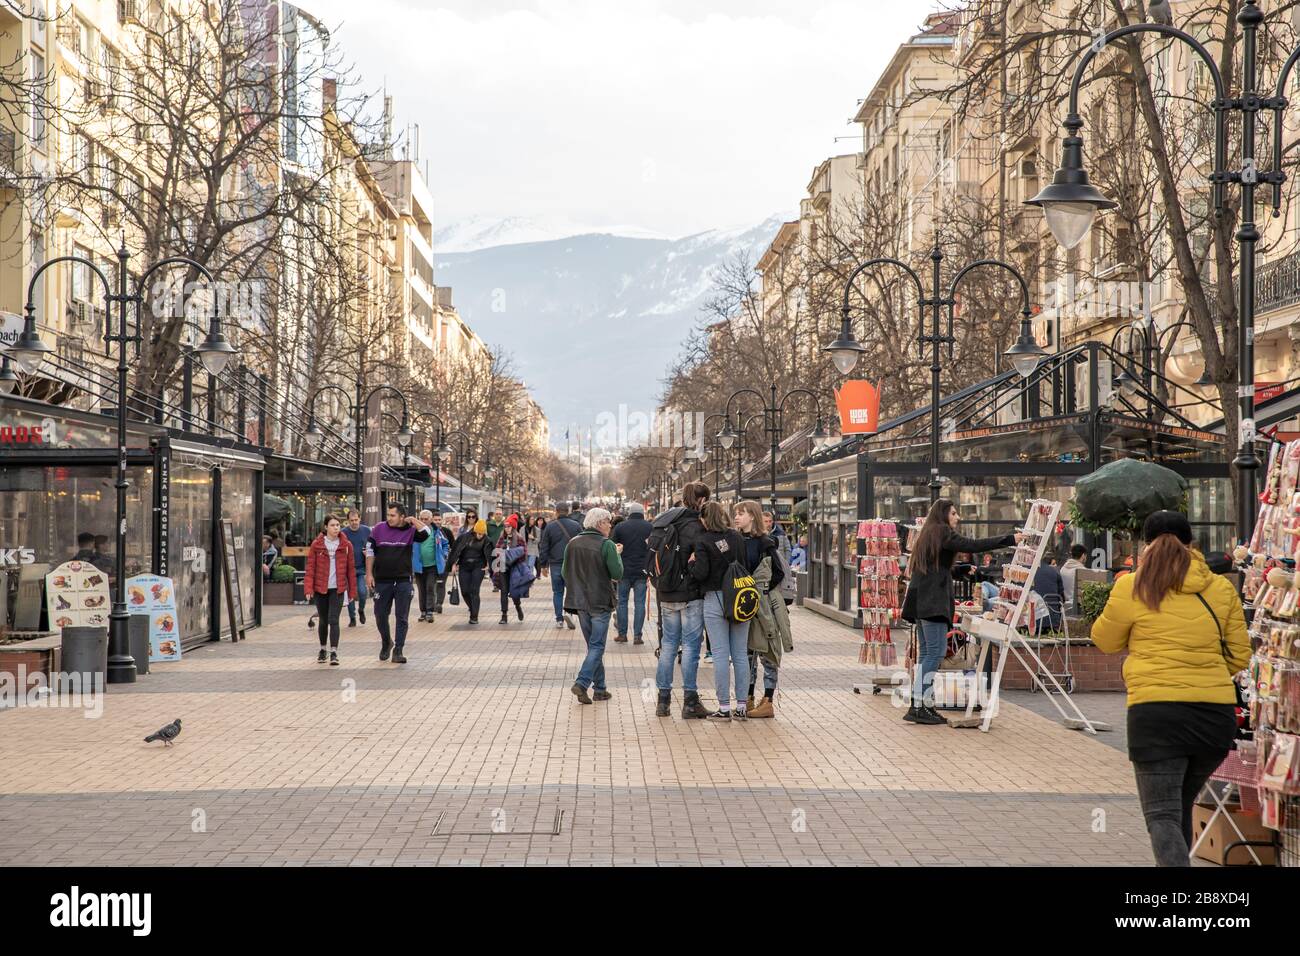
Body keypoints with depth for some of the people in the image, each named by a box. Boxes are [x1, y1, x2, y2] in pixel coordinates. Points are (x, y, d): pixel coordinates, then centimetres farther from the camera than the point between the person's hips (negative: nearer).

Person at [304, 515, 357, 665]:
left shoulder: (346, 545, 2)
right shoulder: (317, 545, 0)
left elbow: (351, 569, 5)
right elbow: (310, 567, -1)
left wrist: (352, 590, 3)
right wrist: (308, 588, -9)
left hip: (337, 589, -1)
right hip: (320, 588, 1)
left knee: (333, 620, -10)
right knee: (323, 620, 12)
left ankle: (334, 653, -10)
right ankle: (322, 649, 28)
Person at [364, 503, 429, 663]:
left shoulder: (410, 530, -3)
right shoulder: (378, 529, 1)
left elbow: (426, 533, -22)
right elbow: (370, 552, 5)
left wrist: (413, 520, -14)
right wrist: (369, 574, 0)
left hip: (403, 581, -1)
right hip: (382, 581, 1)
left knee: (402, 618, 1)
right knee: (380, 615, 9)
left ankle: (398, 651, 8)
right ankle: (386, 643, 34)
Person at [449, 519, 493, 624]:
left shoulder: (486, 541, -3)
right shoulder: (465, 537, -1)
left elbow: (489, 554, -10)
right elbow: (456, 549, 0)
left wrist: (488, 565, -23)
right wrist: (454, 564, -5)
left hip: (478, 567, -2)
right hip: (464, 567, 2)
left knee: (474, 591, -11)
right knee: (464, 591, 2)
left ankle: (474, 617, -8)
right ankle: (472, 607, 31)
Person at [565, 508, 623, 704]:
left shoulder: (572, 544, 3)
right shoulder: (606, 545, -13)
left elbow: (564, 572, 7)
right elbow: (617, 573, -12)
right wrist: (617, 554, 2)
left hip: (579, 601, 6)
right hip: (600, 602, -6)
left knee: (593, 645, 16)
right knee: (597, 646, 1)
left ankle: (600, 688, 18)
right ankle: (581, 683, -15)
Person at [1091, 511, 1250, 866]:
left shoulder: (1132, 587, -2)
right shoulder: (1222, 589, 8)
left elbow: (1105, 641, 11)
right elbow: (1240, 655, 12)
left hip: (1156, 711, -4)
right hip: (1217, 712, 4)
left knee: (1162, 815, -2)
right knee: (1181, 806, 21)